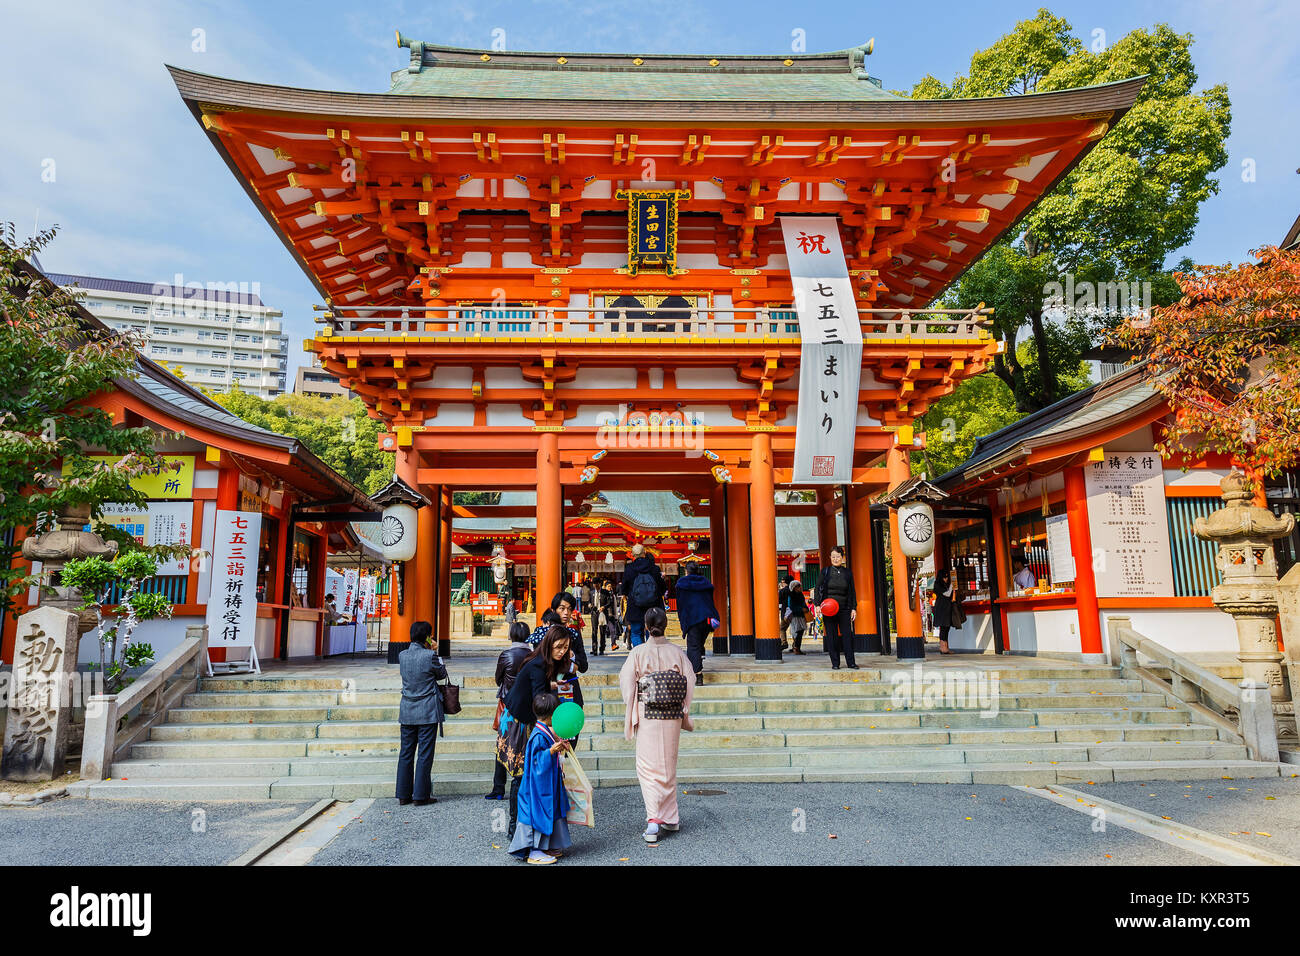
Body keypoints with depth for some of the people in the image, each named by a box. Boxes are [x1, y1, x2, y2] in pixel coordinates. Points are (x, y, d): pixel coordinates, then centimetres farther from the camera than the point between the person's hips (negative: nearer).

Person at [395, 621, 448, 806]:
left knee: (406, 753, 12)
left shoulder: (402, 655, 1)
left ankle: (404, 795, 18)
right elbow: (442, 674, 0)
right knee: (425, 754, 2)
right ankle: (421, 795, 4)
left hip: (407, 712, 5)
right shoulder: (430, 656, -15)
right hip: (427, 712, -5)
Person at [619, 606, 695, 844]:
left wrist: (631, 715, 4)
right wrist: (684, 714, 13)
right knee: (669, 766, 16)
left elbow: (627, 685, -8)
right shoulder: (677, 653, -2)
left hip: (647, 715, -3)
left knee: (648, 767, 3)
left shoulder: (638, 653, -8)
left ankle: (654, 820, -9)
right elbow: (689, 686, 1)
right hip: (672, 716, 3)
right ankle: (671, 818, 26)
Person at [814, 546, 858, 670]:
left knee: (847, 635, -2)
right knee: (831, 636, 1)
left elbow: (852, 592, 11)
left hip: (844, 608, 1)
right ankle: (835, 663, 7)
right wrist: (818, 605, -7)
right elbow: (817, 589, 4)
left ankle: (851, 662, 5)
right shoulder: (826, 571, 3)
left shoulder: (848, 573, 7)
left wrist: (854, 608, 5)